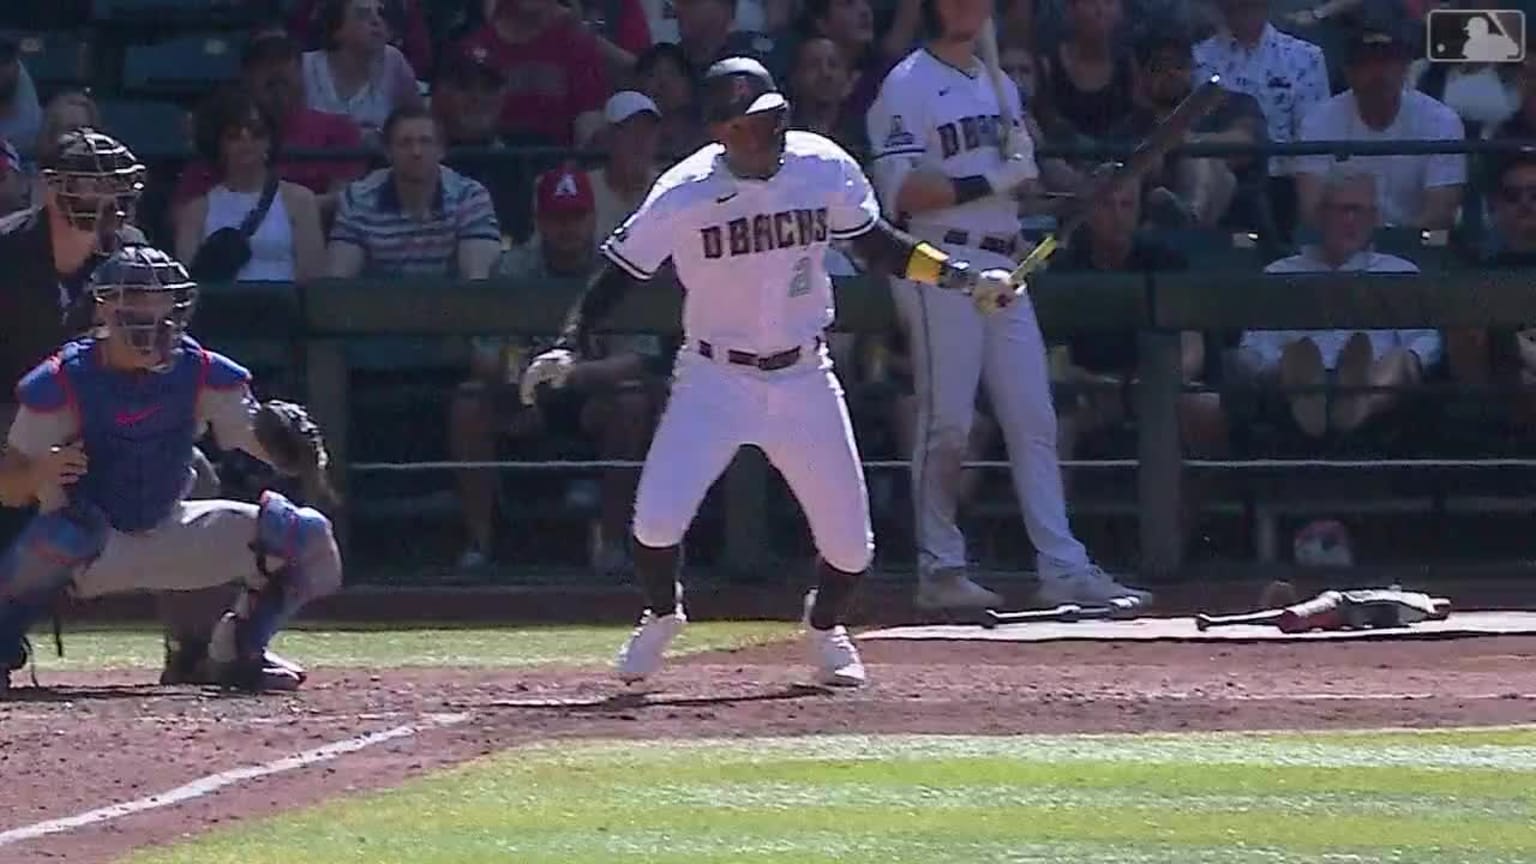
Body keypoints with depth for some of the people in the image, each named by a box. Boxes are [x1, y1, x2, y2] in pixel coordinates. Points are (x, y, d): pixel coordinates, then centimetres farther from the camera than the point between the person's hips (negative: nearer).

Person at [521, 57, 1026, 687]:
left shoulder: (823, 168, -8)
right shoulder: (683, 195, -15)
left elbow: (875, 244, 6)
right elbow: (618, 273, -7)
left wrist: (963, 278, -2)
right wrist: (568, 347, -19)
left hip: (804, 377, 2)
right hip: (713, 377, -2)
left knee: (849, 540, 0)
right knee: (657, 517, -16)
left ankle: (825, 628, 34)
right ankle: (661, 615, 17)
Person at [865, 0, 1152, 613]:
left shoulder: (999, 86, 19)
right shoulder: (908, 86, -5)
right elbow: (900, 192, -15)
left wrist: (1024, 161, -2)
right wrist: (988, 182, -17)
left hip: (1003, 266, 7)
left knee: (1033, 420, 2)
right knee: (946, 420, -6)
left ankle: (1064, 568, 0)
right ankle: (940, 569, 2)